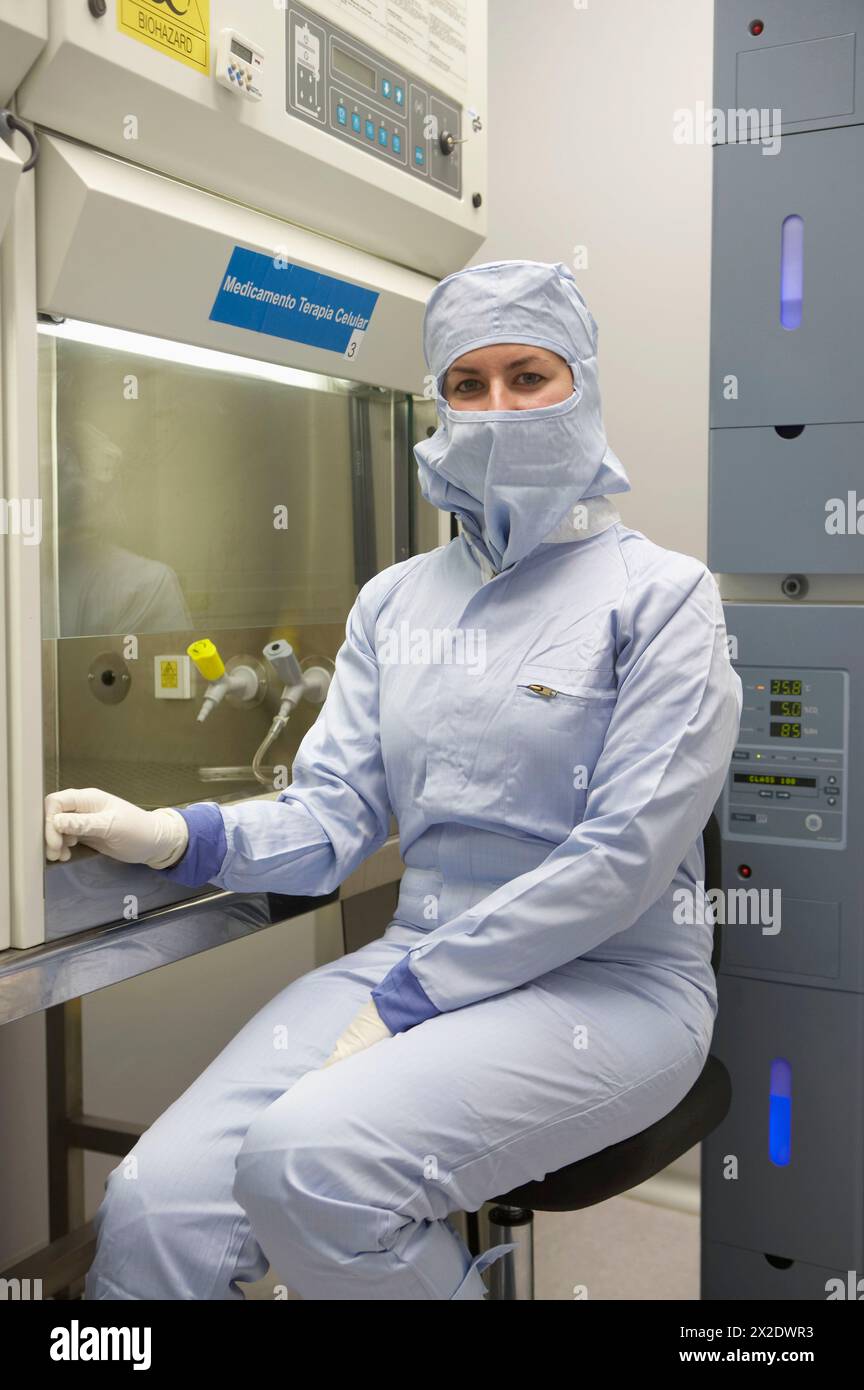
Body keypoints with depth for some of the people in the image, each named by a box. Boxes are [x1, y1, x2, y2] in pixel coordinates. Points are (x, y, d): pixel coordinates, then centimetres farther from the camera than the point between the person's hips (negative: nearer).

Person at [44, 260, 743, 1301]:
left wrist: (410, 999, -15)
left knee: (312, 1158, -30)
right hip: (417, 961, 5)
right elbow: (330, 816, 7)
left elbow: (625, 855, -13)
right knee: (151, 1209, -18)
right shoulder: (394, 601, 13)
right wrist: (175, 837, -13)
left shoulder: (659, 593, -4)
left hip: (610, 983, -4)